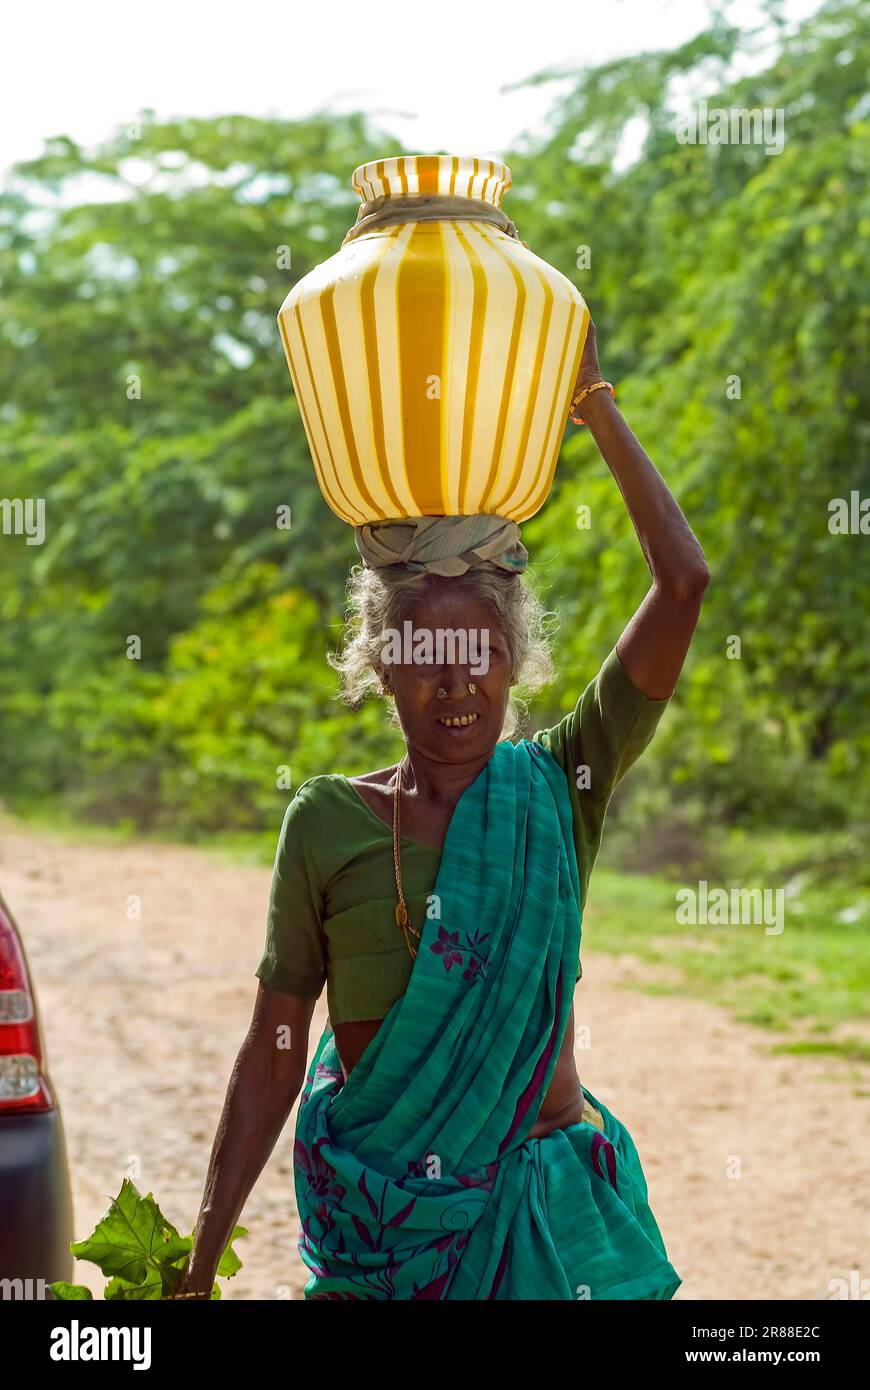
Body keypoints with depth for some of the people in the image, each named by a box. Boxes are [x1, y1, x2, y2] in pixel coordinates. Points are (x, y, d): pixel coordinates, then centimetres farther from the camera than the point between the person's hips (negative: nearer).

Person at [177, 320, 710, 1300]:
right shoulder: (327, 823, -3)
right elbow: (273, 1053, 0)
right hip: (378, 1209, 0)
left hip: (549, 1208, 1)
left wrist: (592, 402, -8)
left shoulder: (560, 788, -2)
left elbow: (682, 581, -11)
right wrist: (202, 1257, -3)